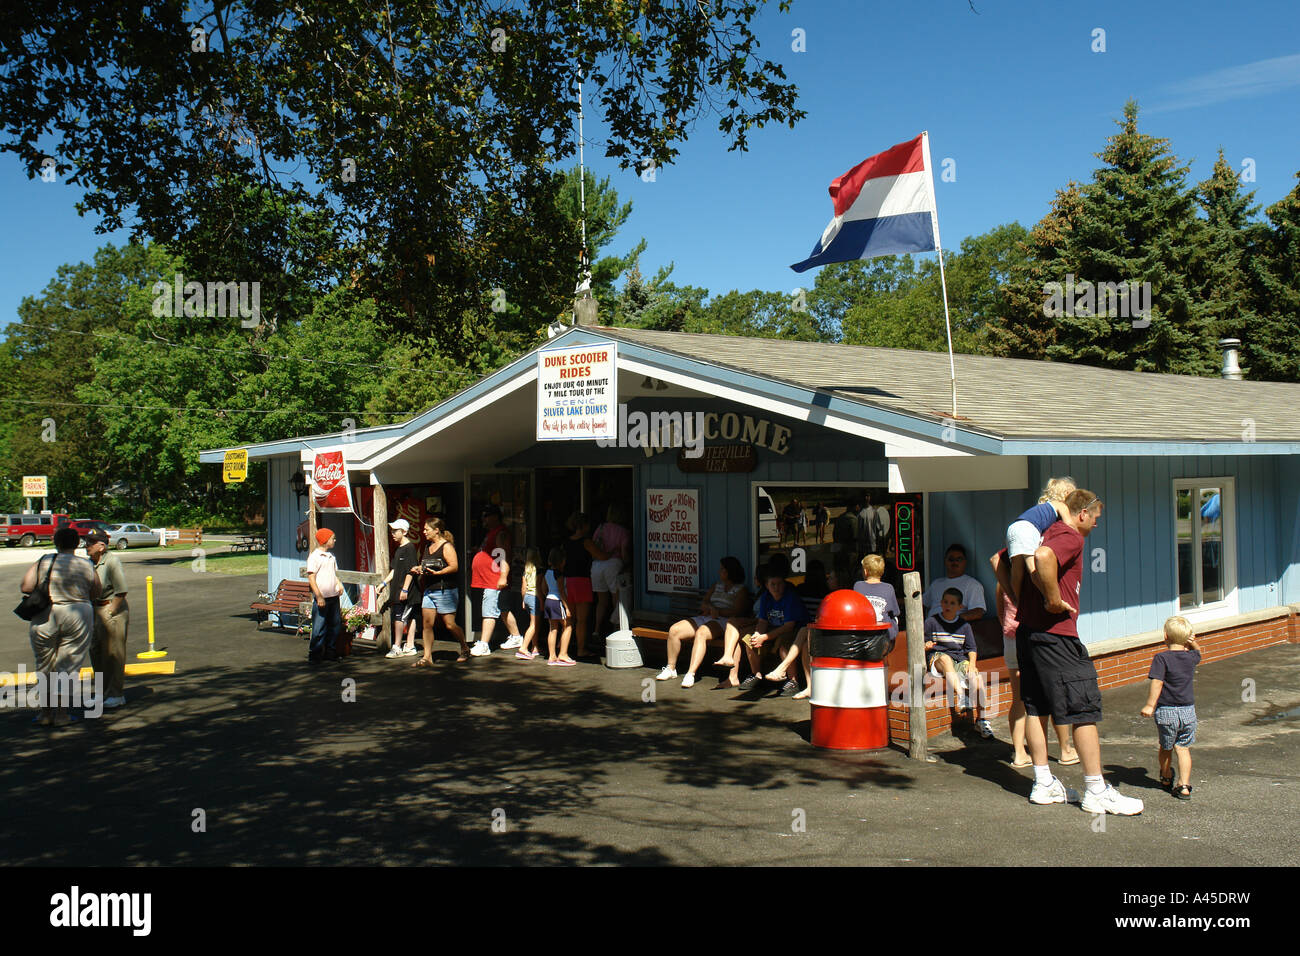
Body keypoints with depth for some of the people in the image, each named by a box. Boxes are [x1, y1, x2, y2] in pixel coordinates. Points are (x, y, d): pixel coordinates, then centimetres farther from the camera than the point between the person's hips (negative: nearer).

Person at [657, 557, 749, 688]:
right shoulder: (717, 585, 27)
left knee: (701, 633, -40)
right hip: (705, 618, 7)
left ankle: (691, 674, -46)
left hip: (723, 621, -7)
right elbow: (703, 603, 21)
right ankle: (671, 669, -1)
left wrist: (718, 611, -14)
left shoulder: (741, 590, 7)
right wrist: (710, 607, -1)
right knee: (674, 630, -14)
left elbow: (737, 611, -6)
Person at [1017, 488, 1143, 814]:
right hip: (1055, 633, -10)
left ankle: (1043, 784, 19)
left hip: (1028, 629, 10)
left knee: (1037, 707, 12)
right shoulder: (1071, 537, -11)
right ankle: (1097, 793, 1)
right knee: (1085, 709, -3)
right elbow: (1043, 557, -34)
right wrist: (1055, 600, -23)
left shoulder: (1048, 533, 17)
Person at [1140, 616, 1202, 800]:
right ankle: (1184, 786, 1)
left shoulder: (1161, 658, -14)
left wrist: (1150, 705, -16)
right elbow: (1197, 652, 27)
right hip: (1188, 710, 3)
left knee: (1166, 747, 16)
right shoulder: (1191, 657, 2)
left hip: (1166, 711, -3)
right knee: (1183, 748, 8)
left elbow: (1157, 683, -20)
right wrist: (1192, 642, 6)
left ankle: (1166, 778, 36)